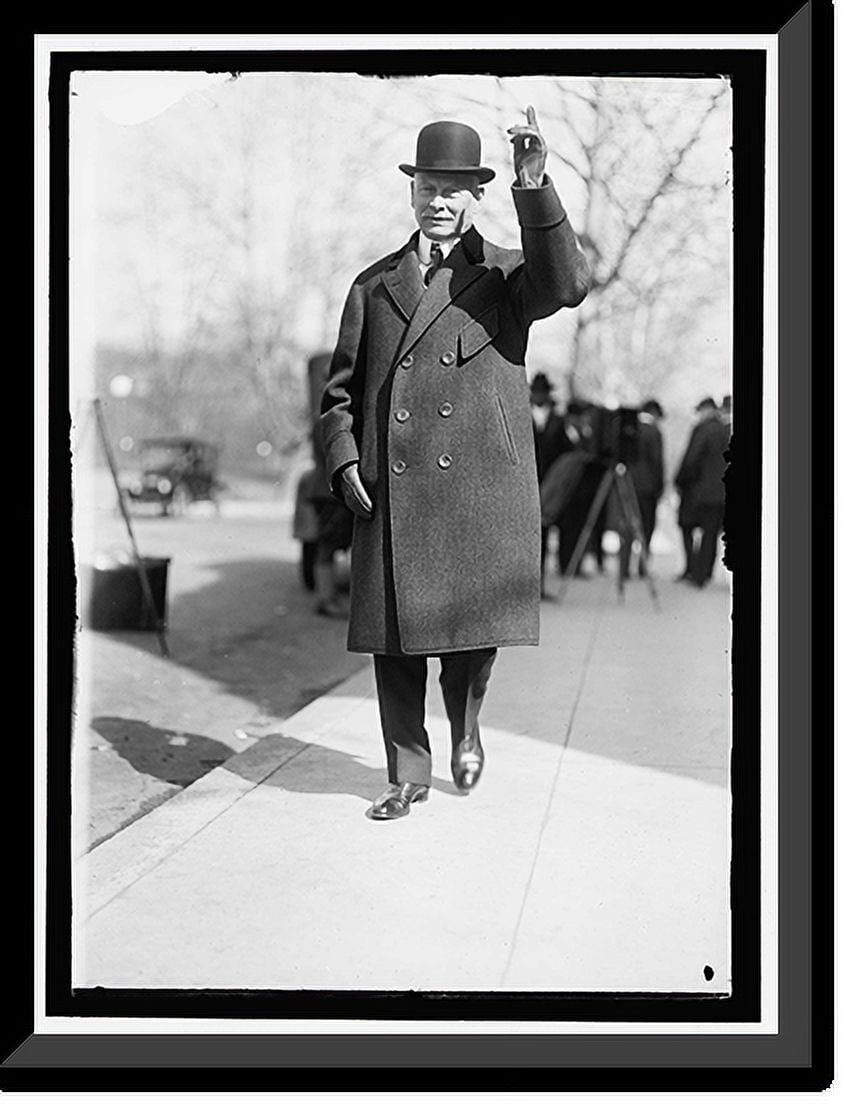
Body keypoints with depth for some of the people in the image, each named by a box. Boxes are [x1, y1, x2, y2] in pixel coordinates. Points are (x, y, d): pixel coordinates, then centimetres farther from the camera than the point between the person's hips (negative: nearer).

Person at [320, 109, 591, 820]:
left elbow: (566, 285, -14)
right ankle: (409, 774, 18)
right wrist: (344, 462, 0)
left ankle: (466, 728, 28)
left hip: (482, 490, -2)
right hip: (391, 492, 2)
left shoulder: (506, 275, 10)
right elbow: (341, 389, 16)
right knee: (394, 635, 3)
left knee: (474, 626, -3)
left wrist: (535, 190, -24)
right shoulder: (375, 284, 16)